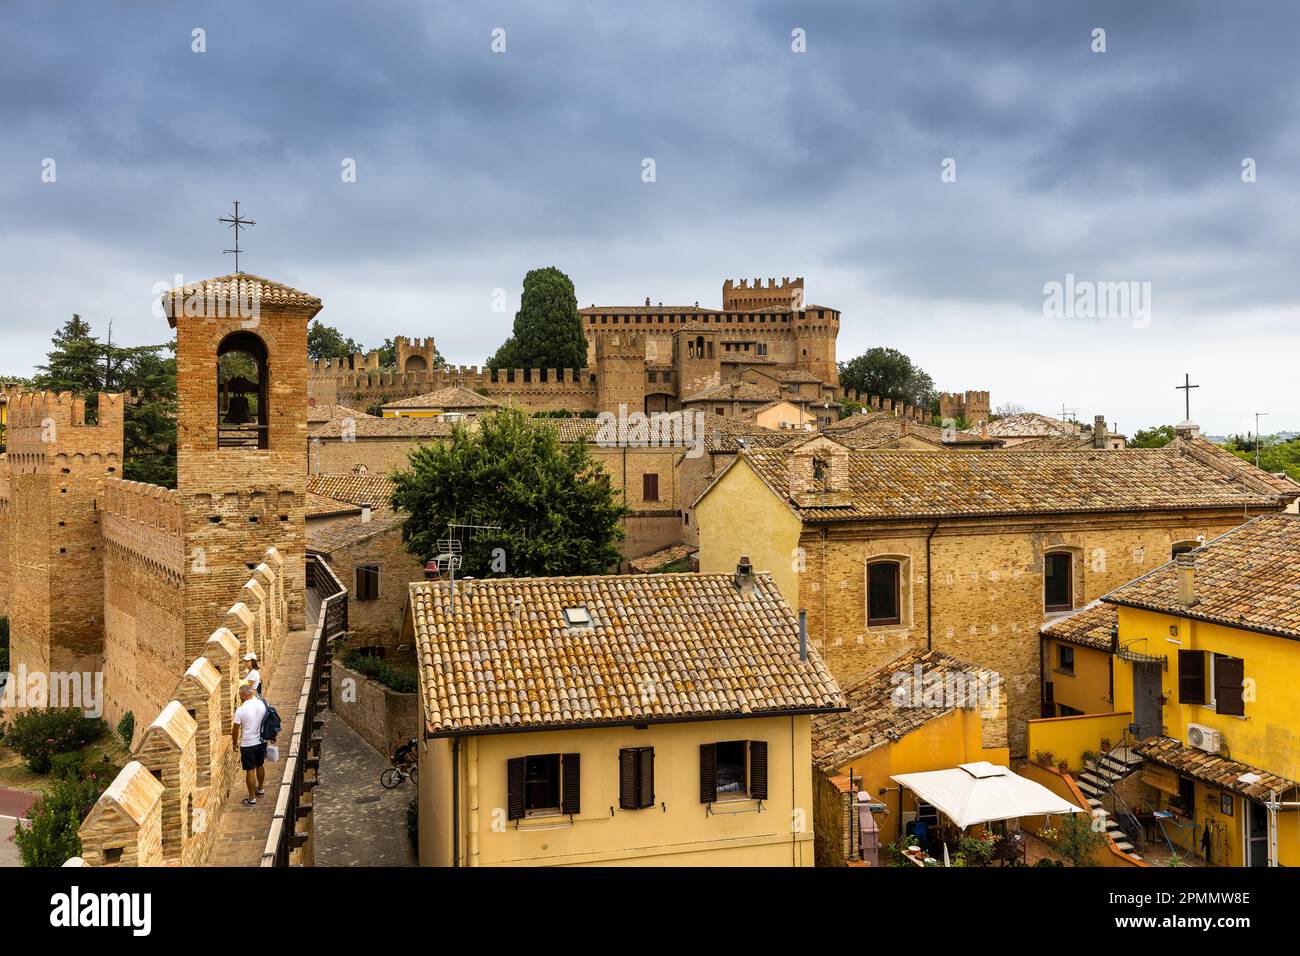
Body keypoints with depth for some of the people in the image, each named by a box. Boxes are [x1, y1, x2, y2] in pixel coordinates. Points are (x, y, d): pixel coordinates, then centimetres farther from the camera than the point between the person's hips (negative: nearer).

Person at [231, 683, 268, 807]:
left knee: (250, 771, 5)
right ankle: (260, 789, 42)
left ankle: (252, 799, 13)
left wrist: (234, 743, 5)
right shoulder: (262, 704, -7)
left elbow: (235, 729, -10)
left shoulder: (241, 710, -20)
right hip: (262, 741, 5)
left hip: (248, 744, -5)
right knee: (260, 766, 24)